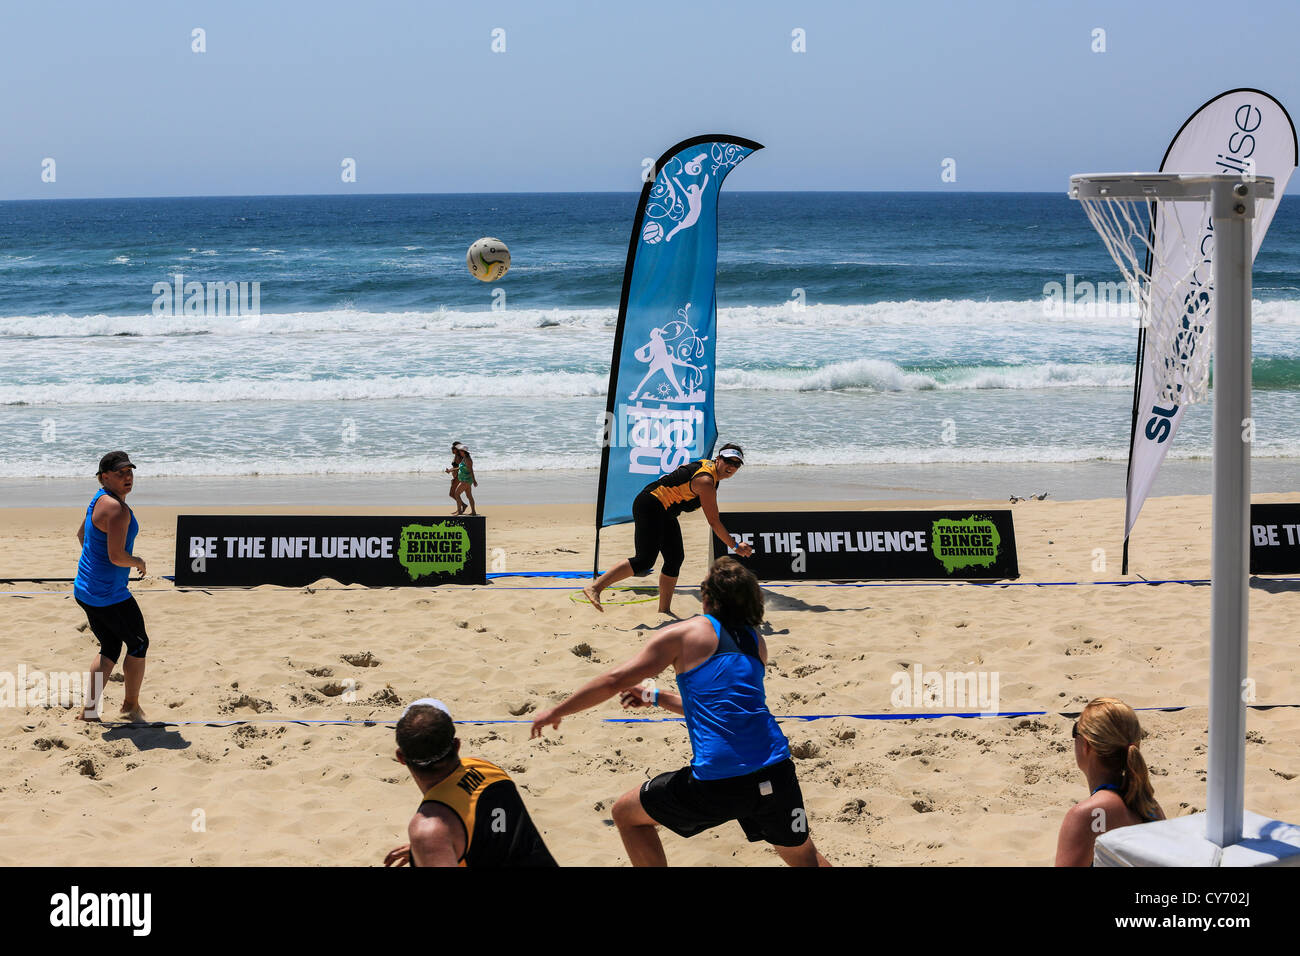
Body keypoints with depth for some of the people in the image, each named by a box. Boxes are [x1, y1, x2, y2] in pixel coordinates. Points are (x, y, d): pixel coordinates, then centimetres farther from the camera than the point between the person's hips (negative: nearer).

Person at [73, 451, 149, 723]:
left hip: (85, 589, 9)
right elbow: (116, 556, -28)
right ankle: (131, 706, 24)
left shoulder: (100, 499, 8)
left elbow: (81, 533, 24)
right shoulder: (117, 509, -23)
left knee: (110, 649, 20)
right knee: (138, 644, 11)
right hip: (110, 595, -9)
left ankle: (88, 709, 17)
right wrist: (138, 562, -8)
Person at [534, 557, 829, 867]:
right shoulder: (756, 643, 18)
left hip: (718, 784, -5)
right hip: (776, 772, 5)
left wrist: (556, 712, 13)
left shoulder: (684, 634, 2)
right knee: (804, 856, 26)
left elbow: (613, 682, 1)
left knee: (627, 814, 18)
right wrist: (654, 697, 38)